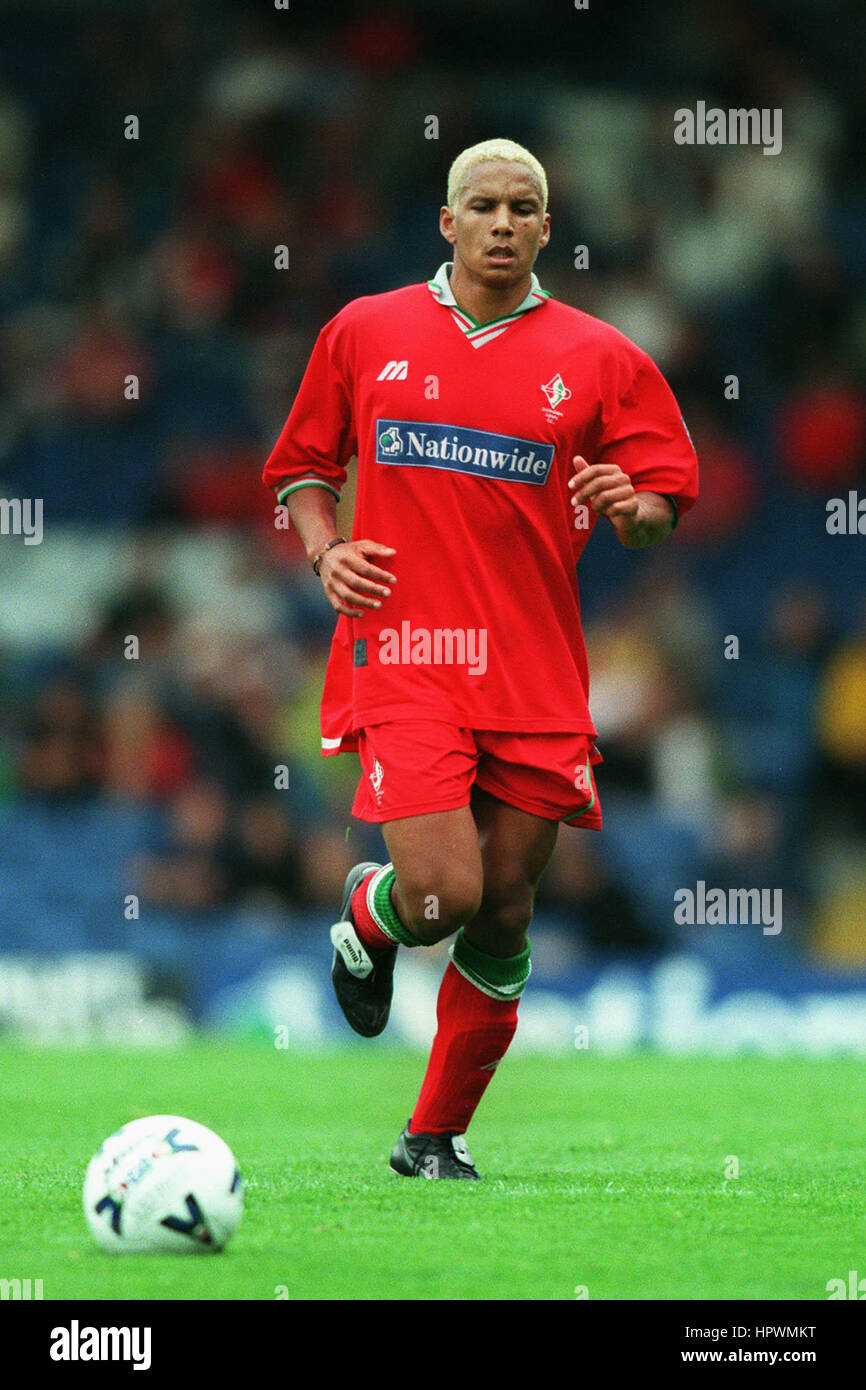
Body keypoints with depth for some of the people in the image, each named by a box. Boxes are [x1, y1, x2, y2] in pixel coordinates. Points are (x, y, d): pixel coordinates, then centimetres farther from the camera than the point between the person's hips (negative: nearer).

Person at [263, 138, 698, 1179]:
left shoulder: (599, 359, 6)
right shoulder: (365, 332, 7)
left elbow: (664, 507, 7)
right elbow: (302, 466, 18)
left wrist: (631, 508, -16)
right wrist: (324, 551, -1)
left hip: (536, 666, 2)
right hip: (401, 649, -2)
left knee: (504, 911, 3)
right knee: (443, 893, -18)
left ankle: (437, 1134, 21)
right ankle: (367, 918, 20)